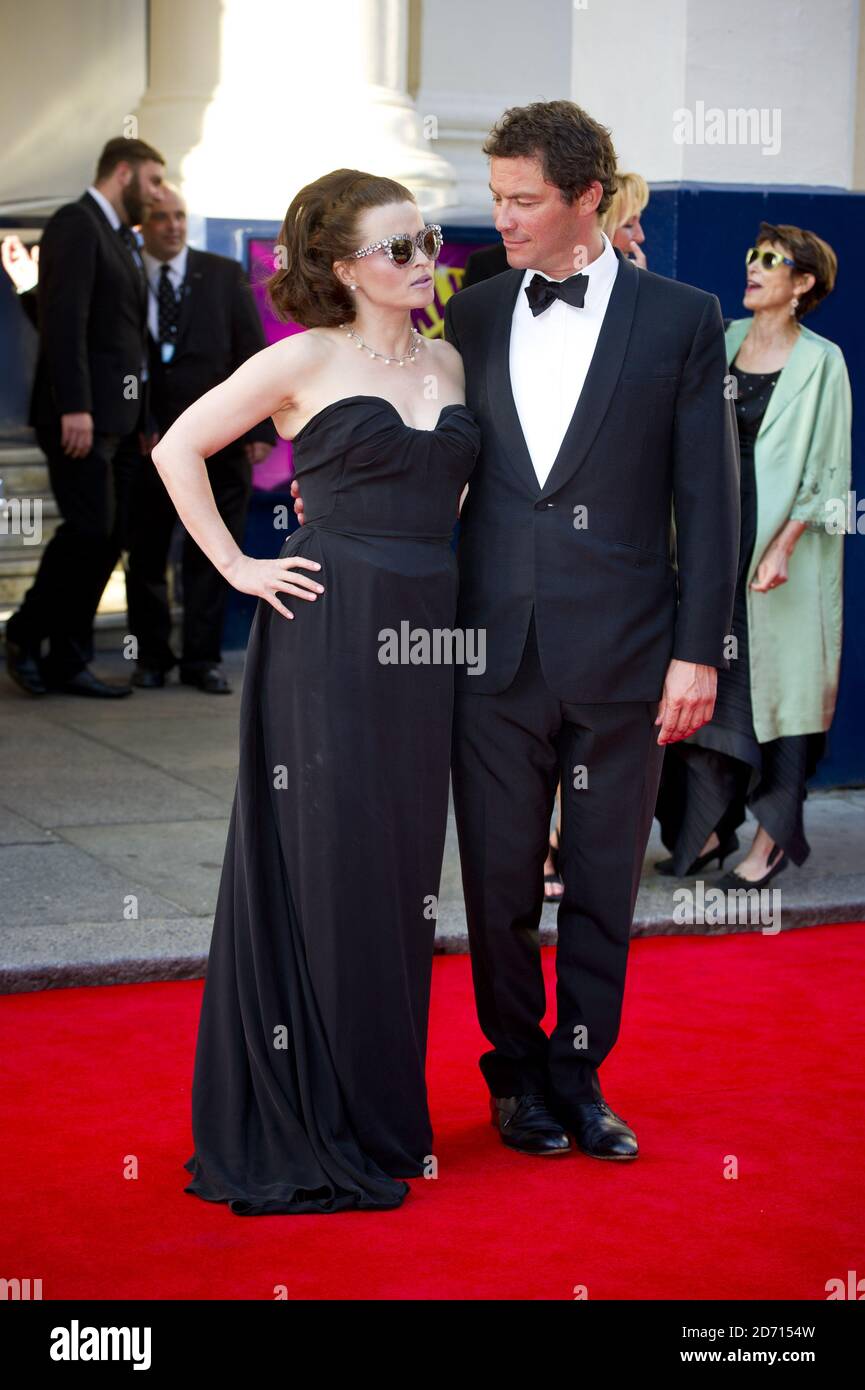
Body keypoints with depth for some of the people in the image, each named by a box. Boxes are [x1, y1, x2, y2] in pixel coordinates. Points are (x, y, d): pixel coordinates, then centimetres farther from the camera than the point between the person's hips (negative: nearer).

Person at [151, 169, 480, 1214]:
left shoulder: (449, 362, 13)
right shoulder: (307, 359, -3)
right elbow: (177, 448, 0)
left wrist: (442, 584, 9)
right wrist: (238, 567, -4)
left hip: (423, 636, 6)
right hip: (327, 630, -6)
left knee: (401, 870, 10)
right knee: (325, 864, -2)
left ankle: (385, 1109, 22)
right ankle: (310, 1128, 8)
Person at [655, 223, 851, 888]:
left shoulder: (820, 360, -7)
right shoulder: (726, 340, 9)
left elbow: (824, 468, -10)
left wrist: (783, 548, -16)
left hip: (782, 542, -5)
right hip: (718, 537, 5)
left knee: (774, 682, 0)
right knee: (712, 680, 7)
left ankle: (773, 839, 9)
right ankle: (711, 827, 17)